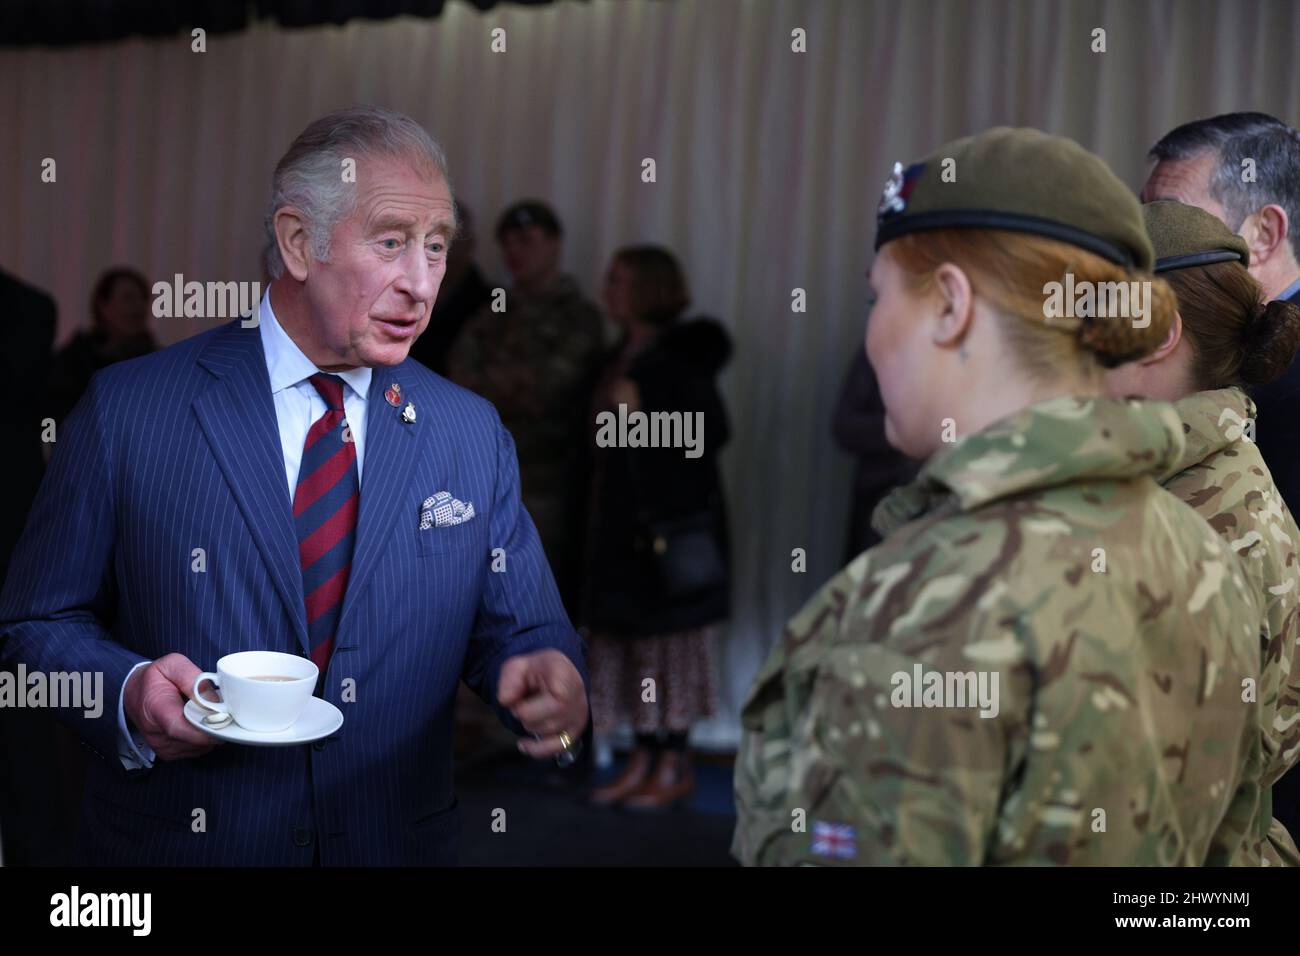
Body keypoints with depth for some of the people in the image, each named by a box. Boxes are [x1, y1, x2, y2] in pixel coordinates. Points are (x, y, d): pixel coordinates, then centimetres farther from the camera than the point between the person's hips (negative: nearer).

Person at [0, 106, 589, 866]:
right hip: (178, 842, -2)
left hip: (400, 845, 3)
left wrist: (553, 680, -22)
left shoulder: (474, 434, -1)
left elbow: (514, 632, 1)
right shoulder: (128, 409, -8)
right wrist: (128, 692, -23)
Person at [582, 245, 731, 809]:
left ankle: (675, 763, 5)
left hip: (672, 520, -8)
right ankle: (644, 757, 15)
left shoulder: (680, 358, -10)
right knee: (626, 636, 8)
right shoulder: (621, 357, 15)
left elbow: (713, 432, -15)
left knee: (669, 633, -3)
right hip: (622, 519, 8)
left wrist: (644, 413, -19)